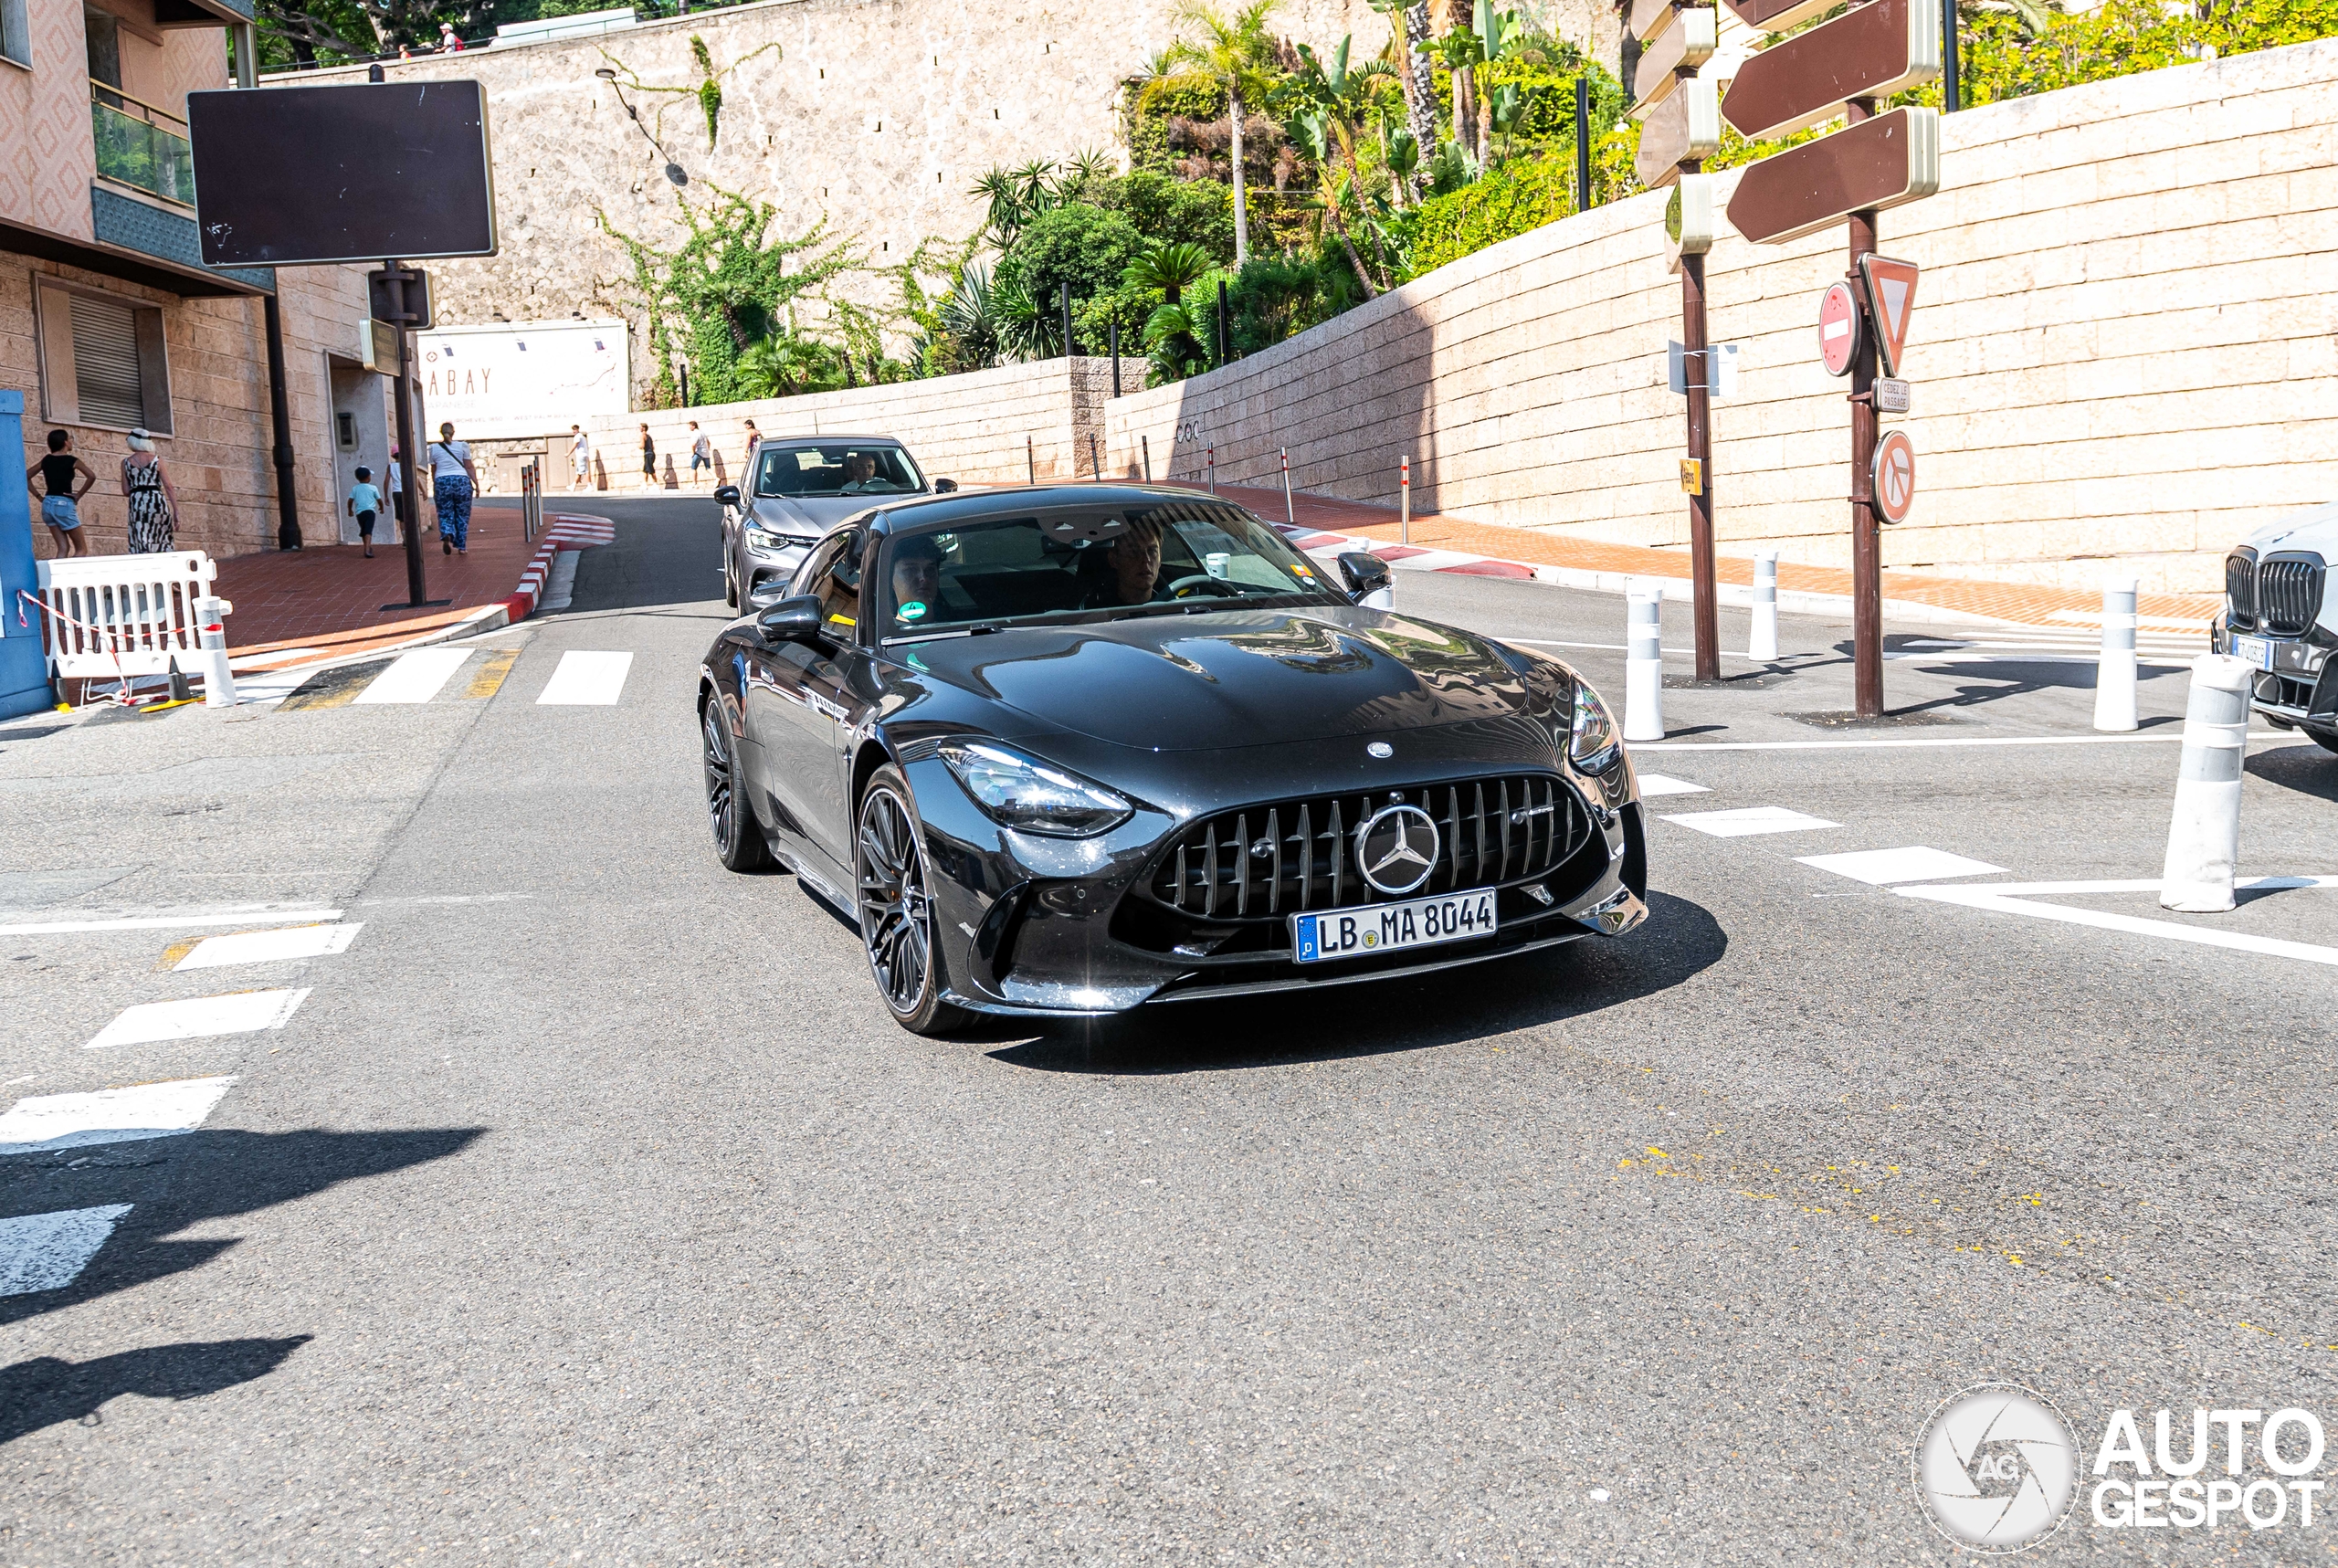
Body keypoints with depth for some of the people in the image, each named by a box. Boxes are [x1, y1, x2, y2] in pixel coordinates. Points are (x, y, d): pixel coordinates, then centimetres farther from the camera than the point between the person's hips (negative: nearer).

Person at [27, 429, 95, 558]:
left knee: (63, 548, 10)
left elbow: (26, 476, 16)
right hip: (64, 505, -6)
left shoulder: (46, 460, 11)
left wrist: (39, 496, 12)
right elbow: (92, 476, -20)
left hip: (48, 504, 6)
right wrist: (79, 495, -10)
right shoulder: (72, 461, -5)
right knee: (81, 549, 2)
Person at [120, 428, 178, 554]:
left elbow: (126, 491, 5)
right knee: (162, 542, 7)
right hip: (157, 501, 0)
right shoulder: (157, 460, 3)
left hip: (137, 504, 0)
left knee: (140, 544, -2)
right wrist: (176, 512, 0)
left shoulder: (126, 463, 7)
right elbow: (169, 487, -2)